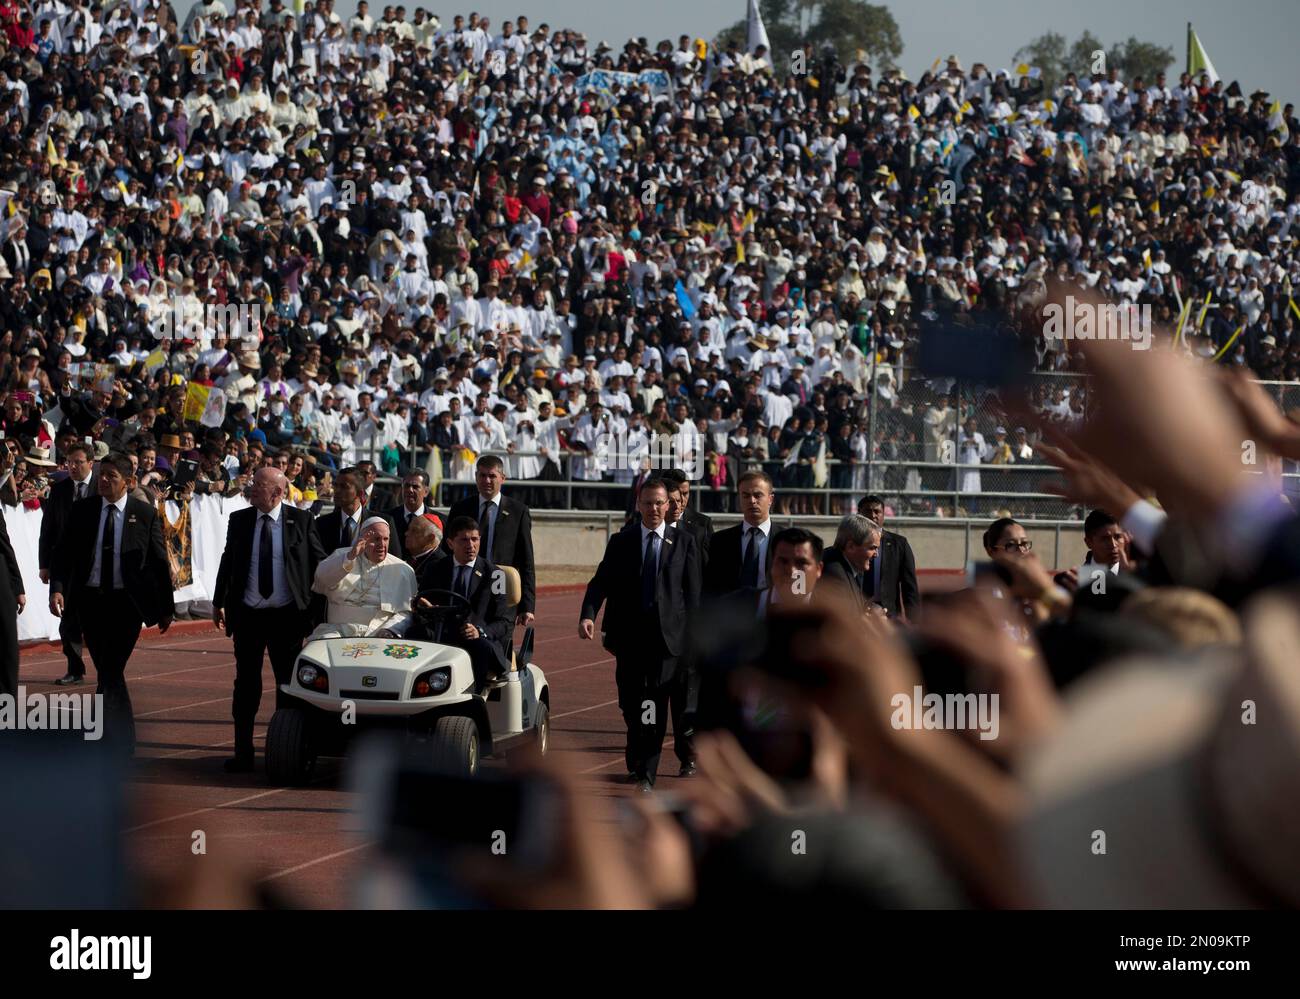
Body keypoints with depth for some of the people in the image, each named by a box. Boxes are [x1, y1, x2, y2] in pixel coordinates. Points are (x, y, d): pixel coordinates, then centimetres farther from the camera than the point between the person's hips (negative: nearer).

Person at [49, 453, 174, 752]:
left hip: (126, 603, -3)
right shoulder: (82, 509, 4)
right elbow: (64, 552, 2)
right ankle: (124, 740, 25)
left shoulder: (146, 514, -2)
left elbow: (160, 562, 3)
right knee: (108, 673, 11)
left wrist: (166, 608, 4)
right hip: (91, 599, 3)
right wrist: (57, 588, -15)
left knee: (110, 672, -13)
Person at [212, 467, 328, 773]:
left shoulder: (301, 521, -3)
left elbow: (319, 562, 3)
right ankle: (243, 753, 7)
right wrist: (218, 602, 10)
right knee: (246, 684, 3)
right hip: (248, 613, 2)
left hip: (287, 614, -2)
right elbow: (227, 562, 11)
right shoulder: (239, 520, 4)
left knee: (288, 684, 4)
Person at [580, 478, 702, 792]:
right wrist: (588, 615, -18)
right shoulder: (620, 542, 8)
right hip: (629, 636, 2)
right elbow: (600, 582, 0)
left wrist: (689, 634, -3)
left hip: (667, 635, -2)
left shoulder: (684, 543, 6)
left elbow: (692, 592, 5)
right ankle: (636, 759, 32)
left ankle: (646, 773, -5)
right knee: (630, 705, 8)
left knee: (655, 707, -7)